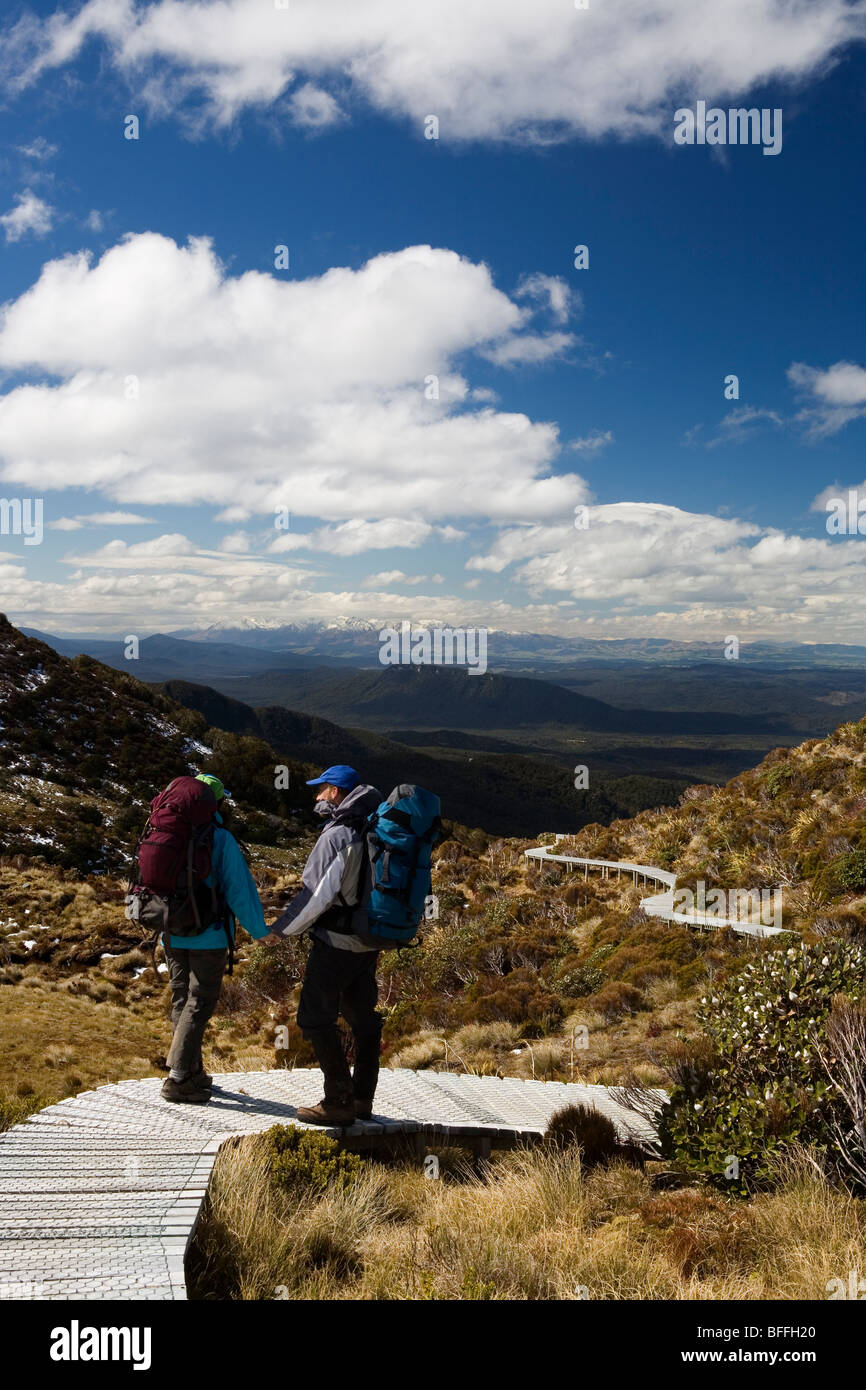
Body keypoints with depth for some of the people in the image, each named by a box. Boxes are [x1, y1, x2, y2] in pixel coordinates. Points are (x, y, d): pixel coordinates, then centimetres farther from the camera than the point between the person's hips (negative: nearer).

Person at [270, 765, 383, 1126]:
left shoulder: (337, 835, -18)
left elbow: (318, 895, -20)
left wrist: (283, 928, -9)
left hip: (335, 944, -8)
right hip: (369, 943, 9)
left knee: (316, 1019, 1)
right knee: (363, 1017, 15)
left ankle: (338, 1102, 3)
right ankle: (362, 1099, 23)